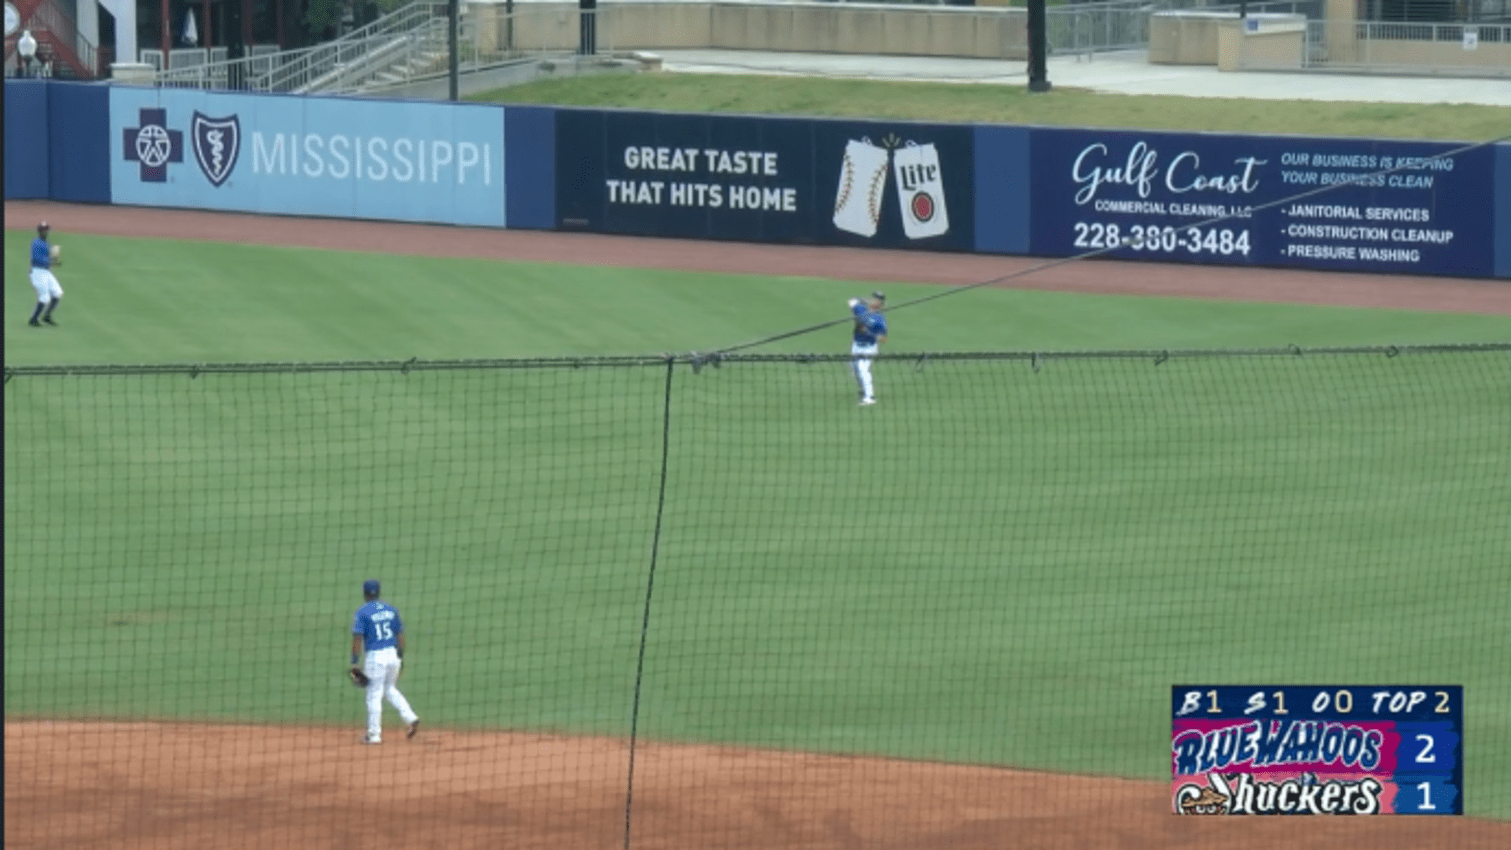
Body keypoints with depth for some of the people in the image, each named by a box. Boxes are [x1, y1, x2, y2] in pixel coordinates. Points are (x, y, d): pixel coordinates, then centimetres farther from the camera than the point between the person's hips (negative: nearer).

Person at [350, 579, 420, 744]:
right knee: (390, 689, 22)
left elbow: (357, 638, -11)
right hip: (393, 654, 5)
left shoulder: (362, 612, -6)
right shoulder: (391, 610, 10)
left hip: (375, 656, -5)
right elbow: (400, 634, 13)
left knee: (374, 695, 1)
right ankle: (410, 717, 6)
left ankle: (374, 734, 5)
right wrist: (401, 657, 20)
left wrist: (354, 662, -9)